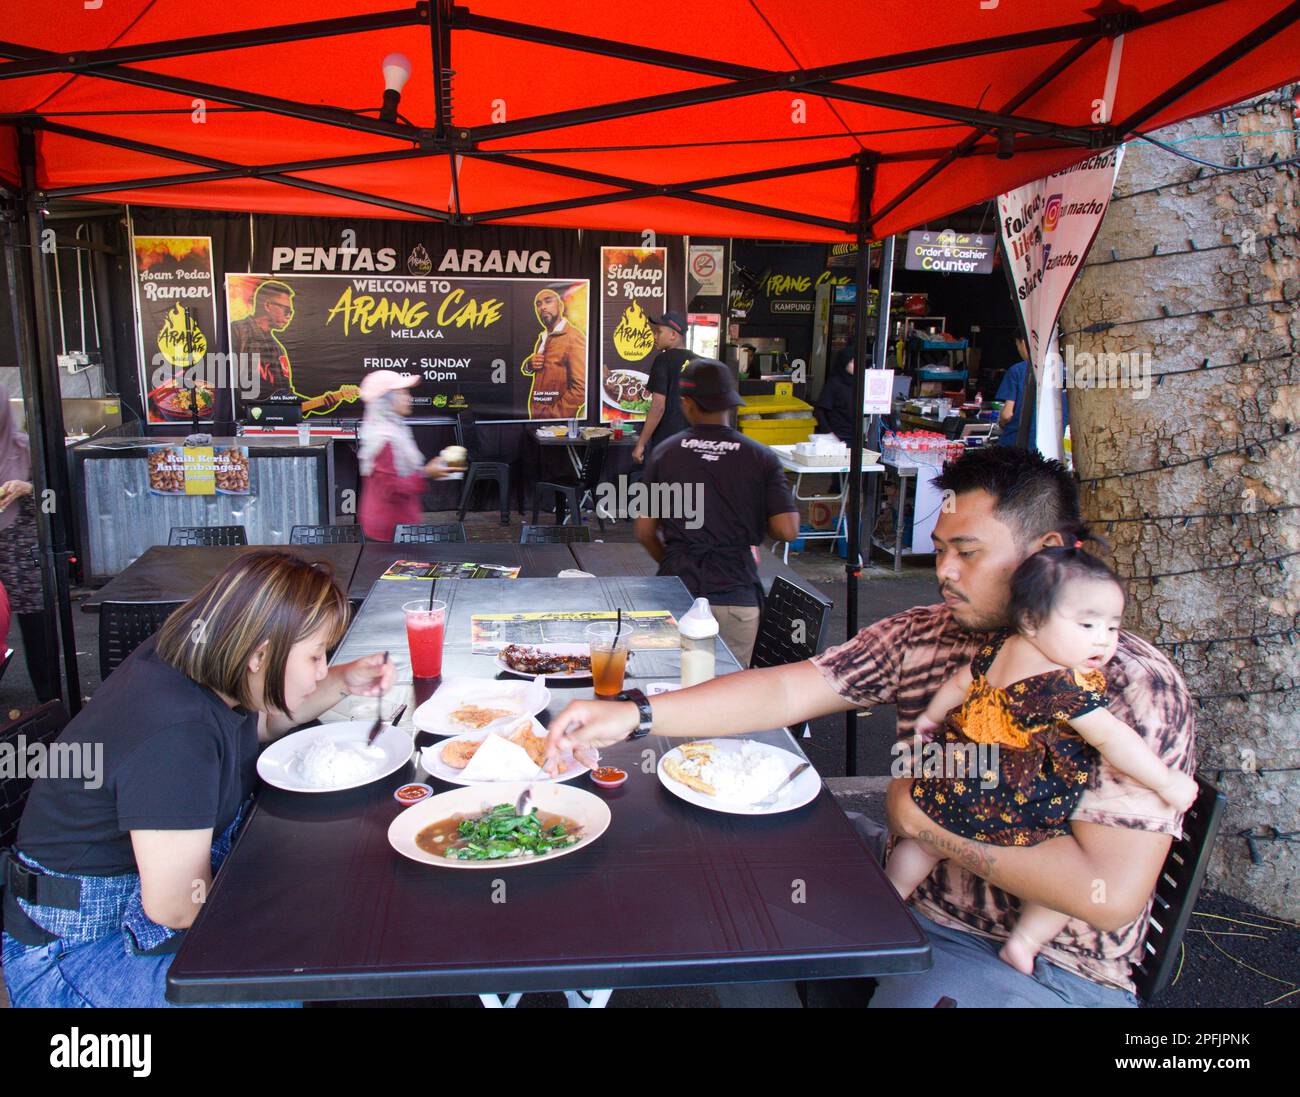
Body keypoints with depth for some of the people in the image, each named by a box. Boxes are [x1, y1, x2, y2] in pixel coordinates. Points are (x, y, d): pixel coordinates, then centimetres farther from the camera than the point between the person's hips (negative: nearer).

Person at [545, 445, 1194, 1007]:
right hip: (909, 886, 6)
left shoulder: (1133, 687, -20)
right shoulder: (921, 637, -3)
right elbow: (784, 691, -8)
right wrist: (635, 715, -20)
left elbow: (1111, 892, -28)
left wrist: (926, 819, -21)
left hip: (1041, 968, -5)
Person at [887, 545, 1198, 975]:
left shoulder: (997, 648, 1)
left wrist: (931, 717, 32)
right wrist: (1166, 781, -10)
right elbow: (1112, 739, -21)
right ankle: (1024, 942, 11)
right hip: (1017, 820, -7)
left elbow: (958, 684, 15)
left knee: (926, 840, 31)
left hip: (952, 793, 8)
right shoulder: (1067, 685, -21)